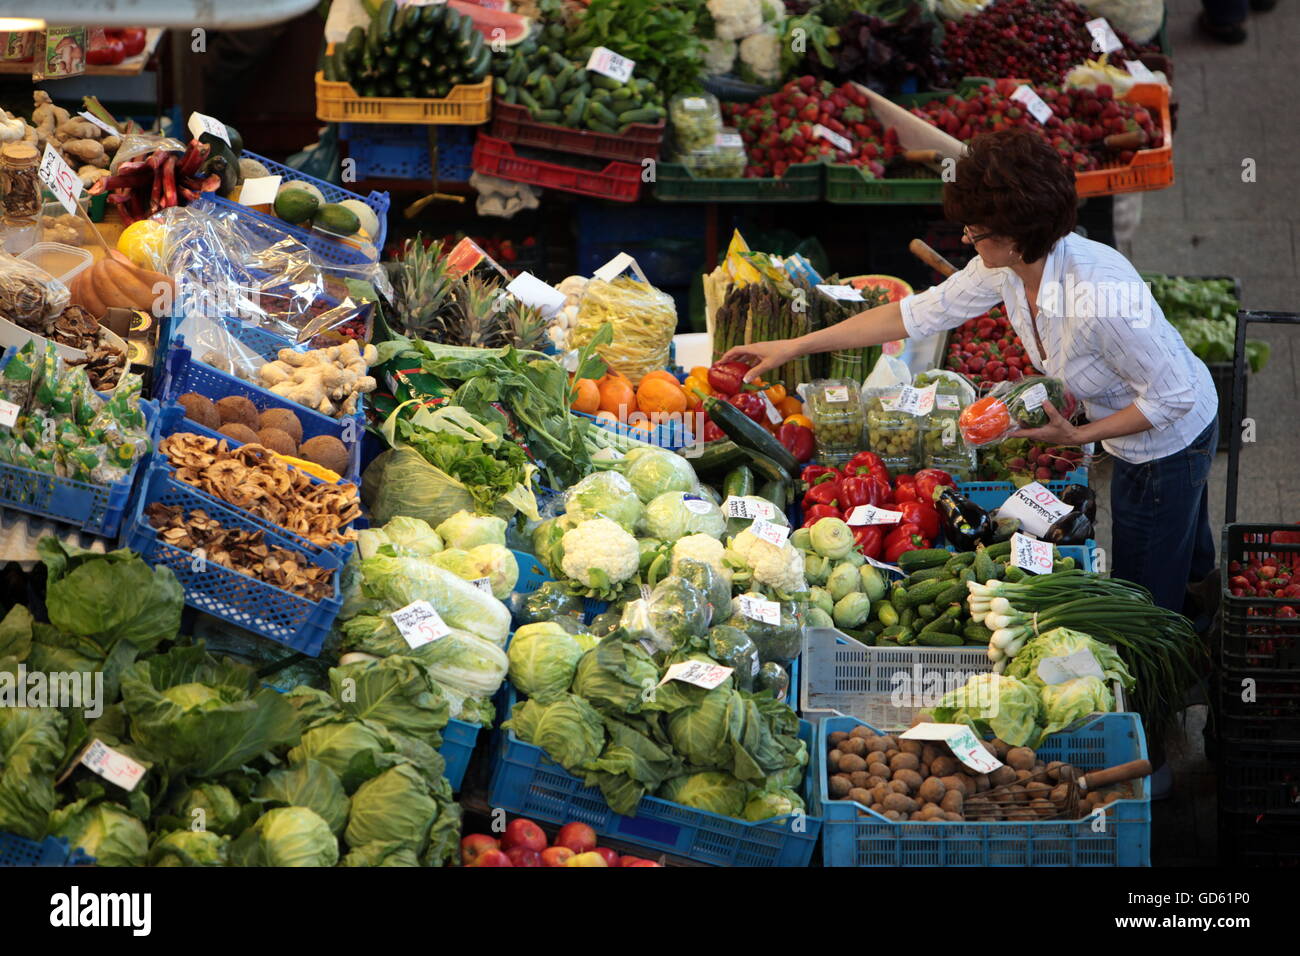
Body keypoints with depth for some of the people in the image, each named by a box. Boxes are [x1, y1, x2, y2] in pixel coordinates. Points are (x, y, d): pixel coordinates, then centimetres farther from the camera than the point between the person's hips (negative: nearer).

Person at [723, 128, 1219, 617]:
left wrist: (1076, 435, -26)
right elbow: (917, 313, -5)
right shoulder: (1007, 267, -15)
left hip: (1166, 445, -8)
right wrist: (793, 347, -3)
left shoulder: (1100, 302, -41)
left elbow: (1174, 396, -31)